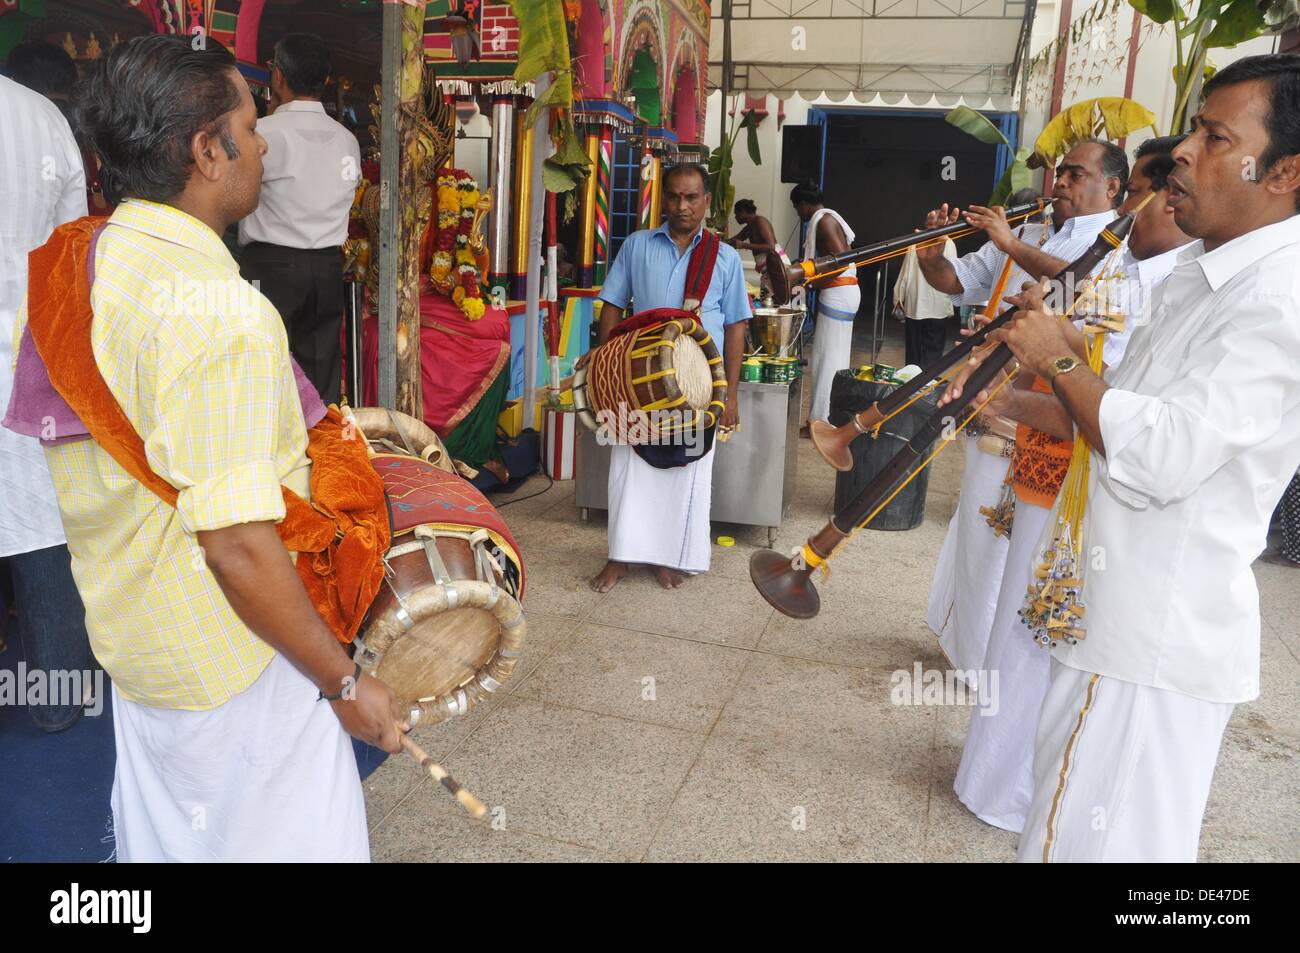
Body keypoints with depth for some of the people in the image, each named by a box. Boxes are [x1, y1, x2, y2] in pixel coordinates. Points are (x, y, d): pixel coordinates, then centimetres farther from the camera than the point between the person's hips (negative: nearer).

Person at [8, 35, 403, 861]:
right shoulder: (223, 314, -29)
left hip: (128, 637, 8)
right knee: (281, 843, 13)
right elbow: (238, 546, -30)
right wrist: (344, 682, -20)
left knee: (160, 839, 27)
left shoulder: (66, 273, -1)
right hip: (235, 668, -8)